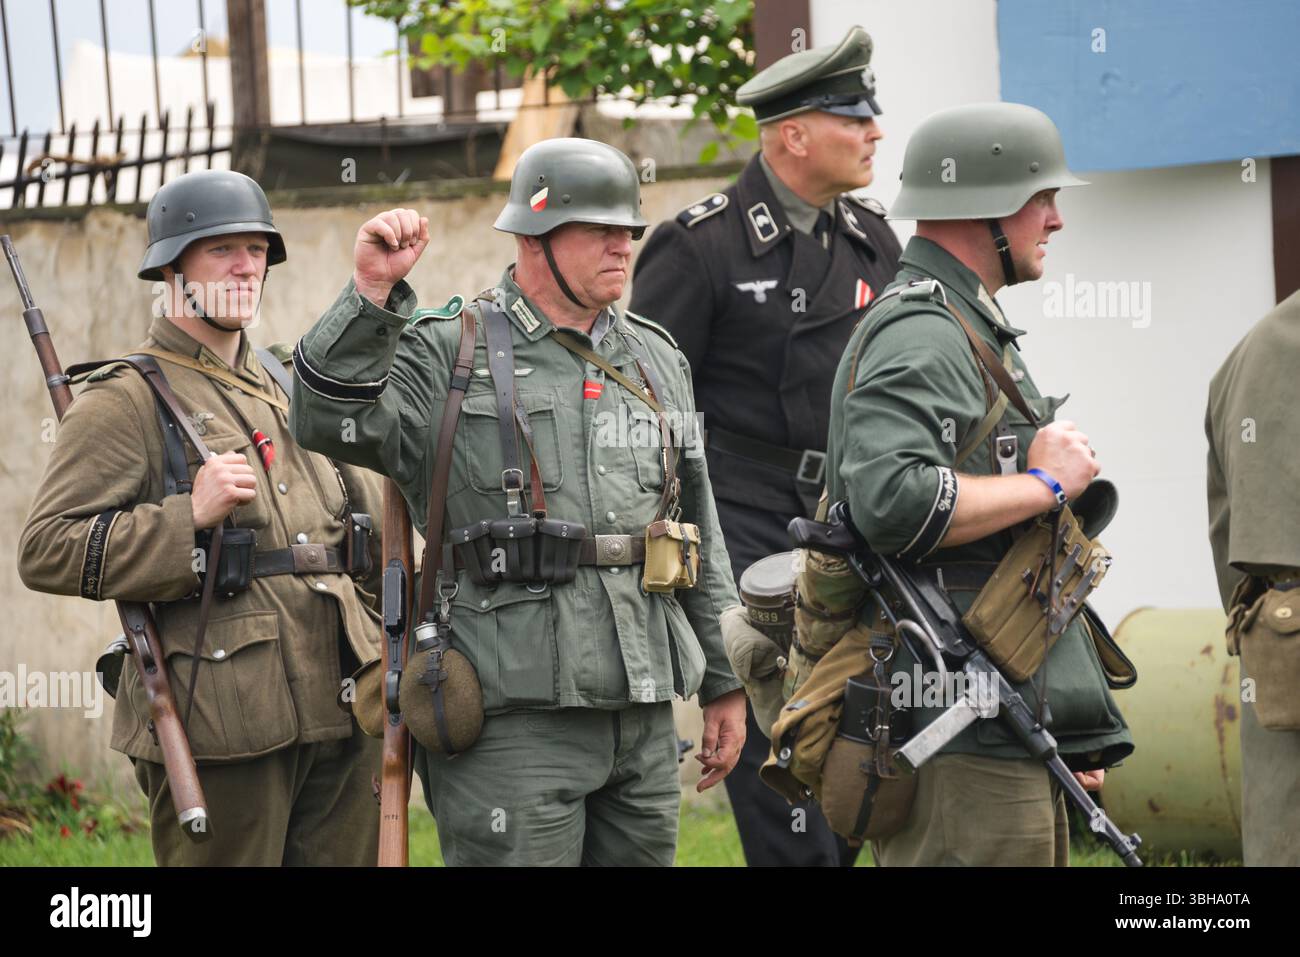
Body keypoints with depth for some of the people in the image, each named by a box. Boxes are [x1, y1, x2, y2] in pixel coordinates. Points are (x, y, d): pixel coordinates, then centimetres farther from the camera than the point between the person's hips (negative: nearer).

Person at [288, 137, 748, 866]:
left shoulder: (657, 360, 16)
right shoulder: (449, 353, -1)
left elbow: (700, 532, 20)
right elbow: (330, 422, -18)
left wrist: (724, 683, 19)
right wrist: (372, 293, -27)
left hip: (643, 719, 6)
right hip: (512, 717, -6)